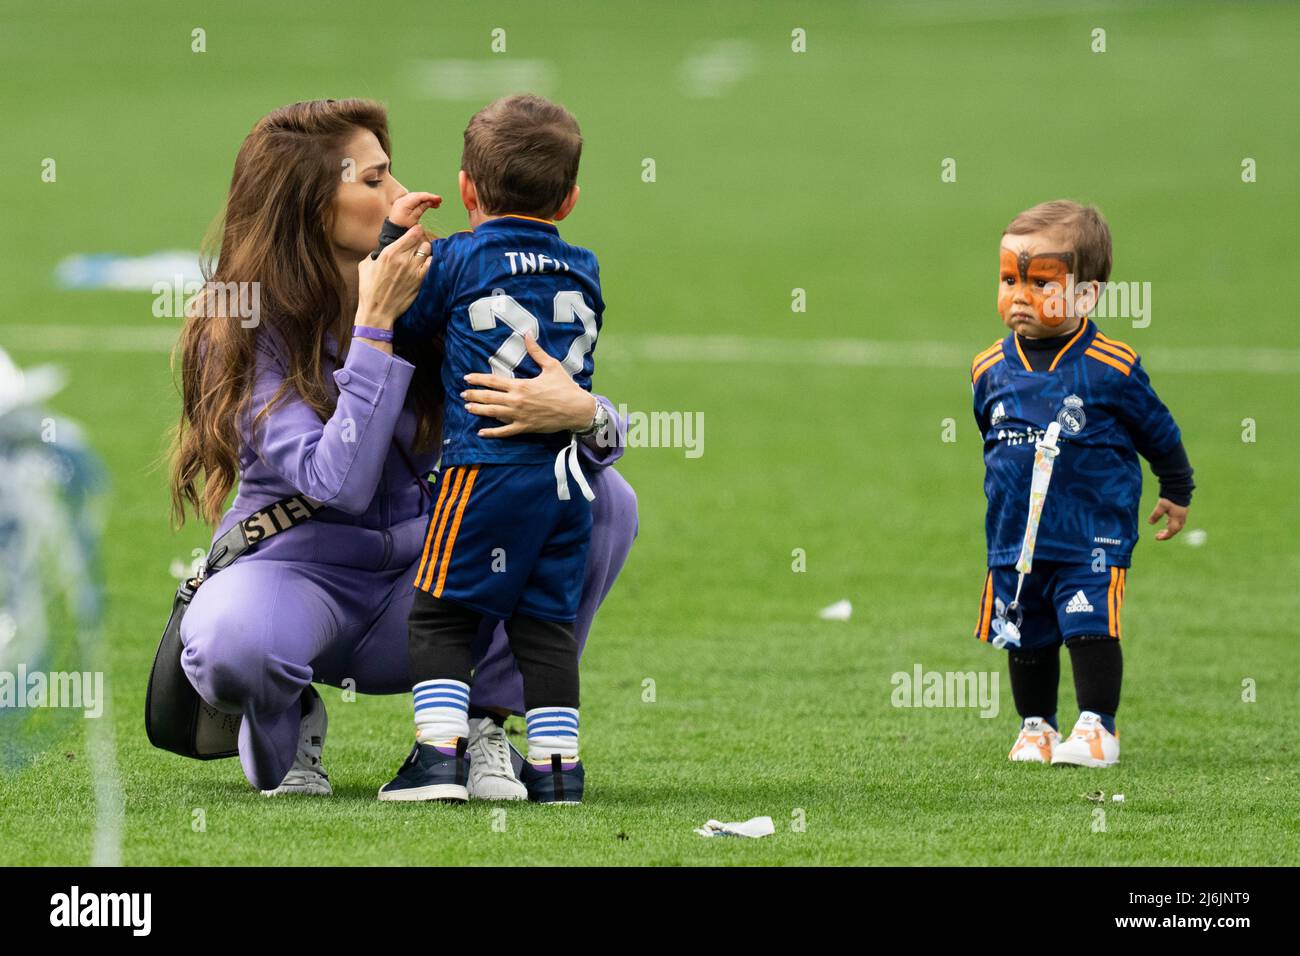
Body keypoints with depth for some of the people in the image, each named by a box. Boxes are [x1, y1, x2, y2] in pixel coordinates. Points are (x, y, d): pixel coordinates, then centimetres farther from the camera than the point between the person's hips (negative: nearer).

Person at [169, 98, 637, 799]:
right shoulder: (242, 328, -13)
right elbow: (340, 482, -27)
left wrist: (579, 412, -31)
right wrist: (376, 325, -28)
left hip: (425, 577, 4)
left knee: (604, 501, -16)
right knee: (231, 645, -40)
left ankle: (480, 722, -5)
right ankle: (286, 724, -1)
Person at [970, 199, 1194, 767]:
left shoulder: (1110, 368, -11)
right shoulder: (991, 370, 1)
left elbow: (1159, 433, 4)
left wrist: (1177, 494, 14)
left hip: (1091, 535, -4)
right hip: (1014, 538, 4)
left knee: (1090, 628, -9)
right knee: (1025, 637, 10)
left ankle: (1097, 726, -1)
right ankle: (1035, 726, 24)